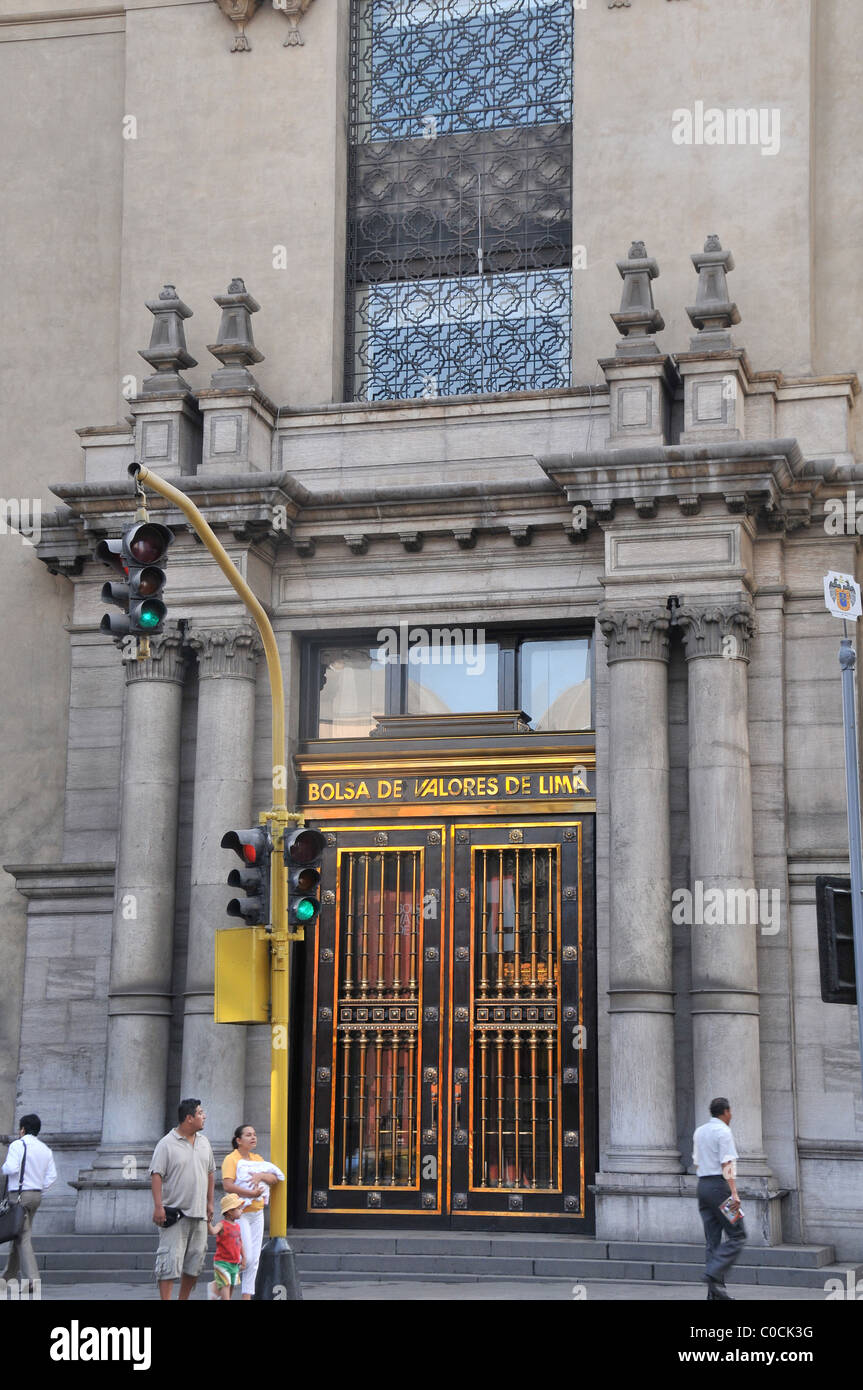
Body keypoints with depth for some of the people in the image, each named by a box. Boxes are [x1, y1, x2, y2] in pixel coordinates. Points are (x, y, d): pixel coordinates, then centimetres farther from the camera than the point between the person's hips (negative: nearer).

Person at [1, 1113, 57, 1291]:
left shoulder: (17, 1145, -9)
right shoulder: (45, 1149, 12)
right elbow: (52, 1176, 8)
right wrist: (39, 1188, 13)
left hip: (19, 1194, -7)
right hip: (36, 1195, 7)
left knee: (23, 1237, -9)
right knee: (19, 1234, 16)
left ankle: (31, 1279, -17)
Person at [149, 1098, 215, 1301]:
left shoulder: (204, 1142, 13)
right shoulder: (167, 1144, -8)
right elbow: (156, 1175, -12)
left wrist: (209, 1202, 17)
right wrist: (158, 1206, -19)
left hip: (199, 1214, 7)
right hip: (175, 1213, -7)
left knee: (195, 1261, 9)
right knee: (171, 1259, -10)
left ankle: (183, 1299, 20)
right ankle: (165, 1299, -10)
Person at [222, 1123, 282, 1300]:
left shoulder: (257, 1159, 15)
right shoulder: (231, 1159, -7)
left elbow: (274, 1179, 7)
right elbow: (228, 1185, -20)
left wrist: (262, 1175, -13)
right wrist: (250, 1193, -22)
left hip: (257, 1213, 7)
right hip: (240, 1213, -7)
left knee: (254, 1259, 5)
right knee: (245, 1257, -12)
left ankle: (247, 1295, 9)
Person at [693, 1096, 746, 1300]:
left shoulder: (699, 1132, 16)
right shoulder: (723, 1131, -8)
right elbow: (727, 1165, -16)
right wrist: (734, 1193, -21)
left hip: (702, 1184, 8)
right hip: (719, 1186, -8)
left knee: (712, 1240, 7)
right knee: (737, 1236, -3)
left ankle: (715, 1291, 4)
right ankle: (714, 1273, -18)